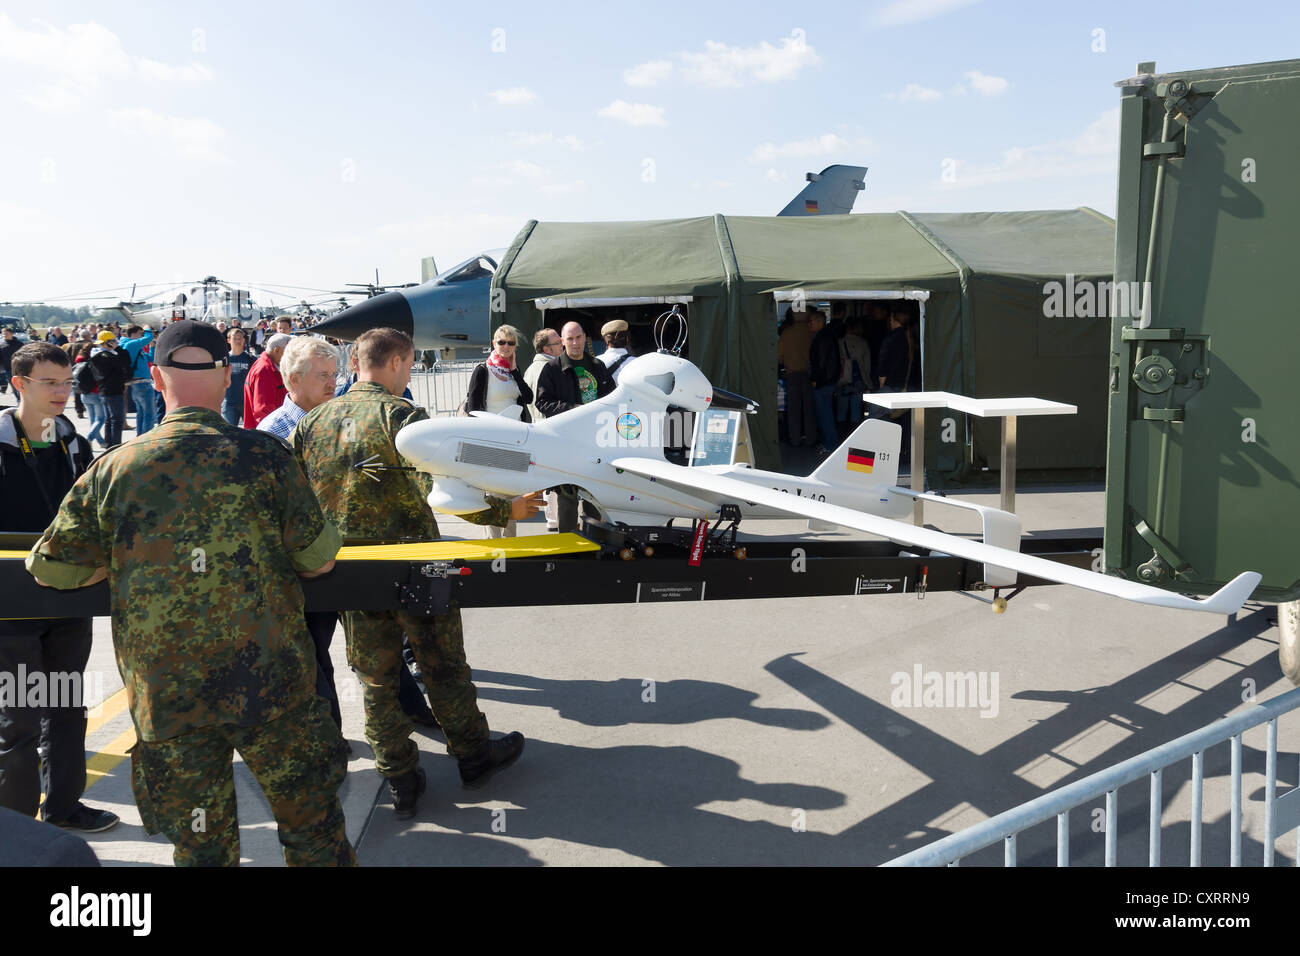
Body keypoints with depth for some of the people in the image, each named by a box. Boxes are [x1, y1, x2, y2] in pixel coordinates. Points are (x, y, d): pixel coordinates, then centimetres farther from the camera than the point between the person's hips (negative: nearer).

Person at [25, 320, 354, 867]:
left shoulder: (112, 470, -3)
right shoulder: (265, 456, -9)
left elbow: (49, 568, 7)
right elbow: (319, 561, -4)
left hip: (166, 694, 2)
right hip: (271, 681, -2)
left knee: (201, 847, 17)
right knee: (312, 824, 16)